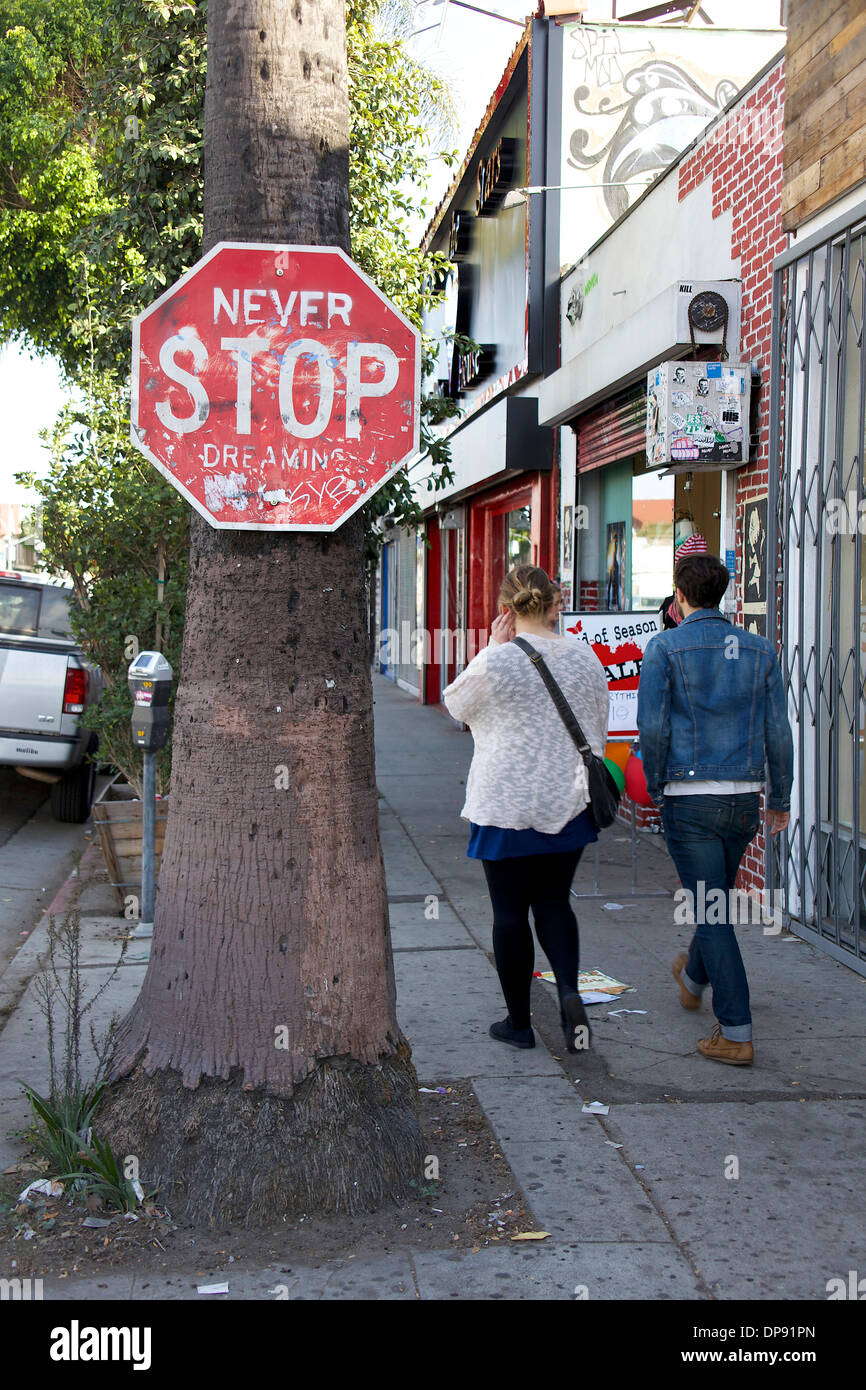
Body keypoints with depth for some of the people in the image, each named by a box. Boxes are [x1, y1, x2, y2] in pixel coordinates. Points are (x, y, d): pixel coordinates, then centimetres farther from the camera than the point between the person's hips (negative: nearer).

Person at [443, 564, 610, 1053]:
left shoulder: (497, 661, -15)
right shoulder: (585, 655, 0)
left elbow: (455, 704, 5)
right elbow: (599, 732, 11)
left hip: (506, 806, -4)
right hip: (569, 803, 4)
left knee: (511, 913, 7)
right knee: (554, 903, 18)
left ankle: (519, 1023, 15)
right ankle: (569, 990, -4)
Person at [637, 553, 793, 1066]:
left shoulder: (665, 648, -6)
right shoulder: (759, 649, 5)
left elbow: (653, 726, -11)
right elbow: (778, 730, 4)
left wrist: (656, 784, 4)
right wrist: (781, 798, 12)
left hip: (690, 798, -5)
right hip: (744, 798, 5)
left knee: (712, 913, -1)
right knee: (718, 899, 25)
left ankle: (736, 1034, -3)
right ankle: (693, 979, 49)